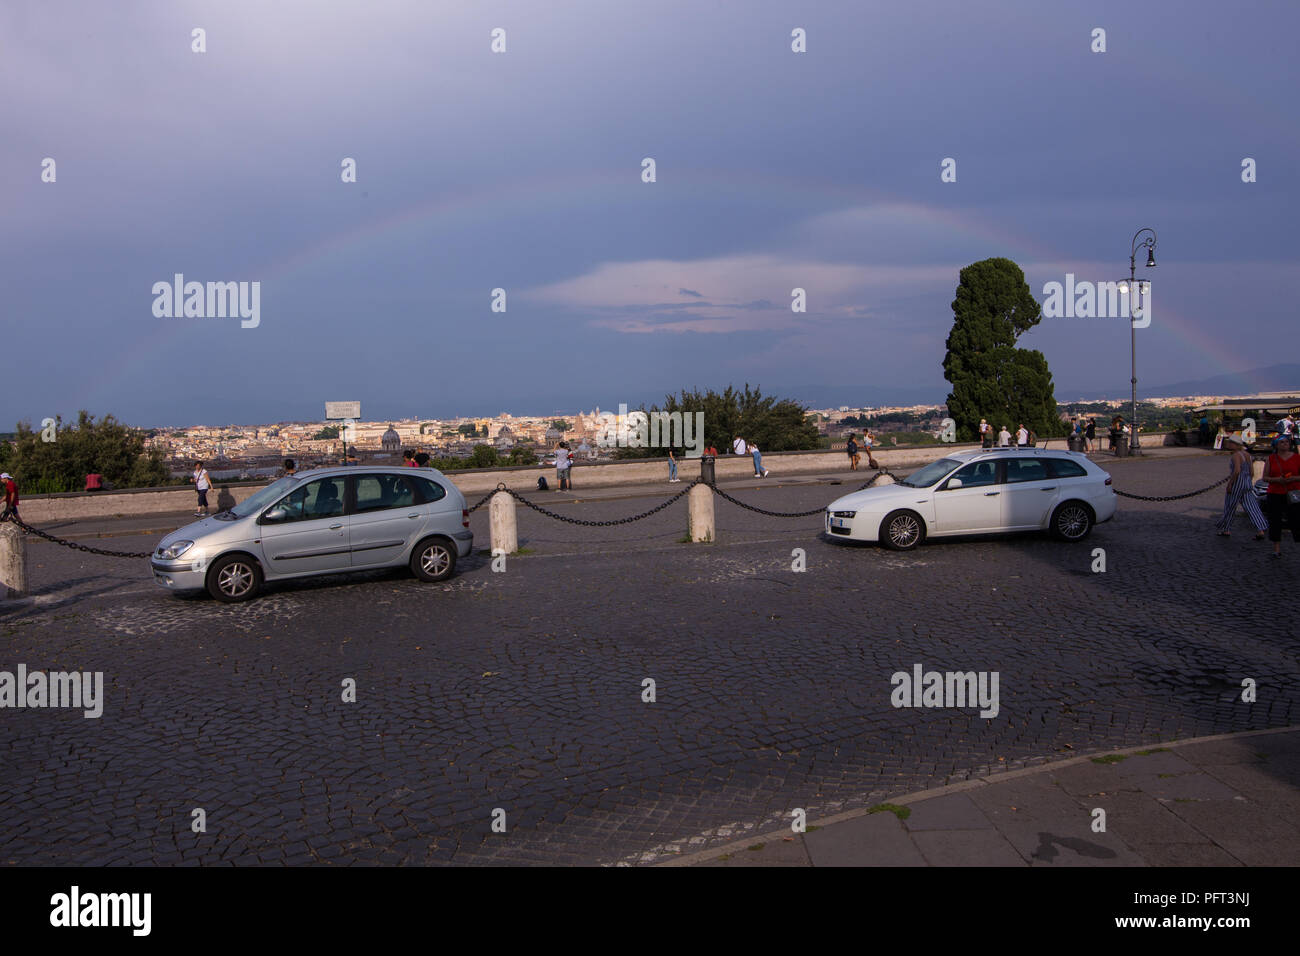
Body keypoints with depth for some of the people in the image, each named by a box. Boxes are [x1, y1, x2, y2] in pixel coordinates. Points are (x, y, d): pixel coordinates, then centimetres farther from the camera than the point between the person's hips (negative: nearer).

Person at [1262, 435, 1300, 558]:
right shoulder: (1271, 458, 6)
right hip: (1275, 494, 1)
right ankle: (1277, 549, 8)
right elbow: (1265, 477, 5)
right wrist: (1277, 479, -13)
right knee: (1275, 521, 1)